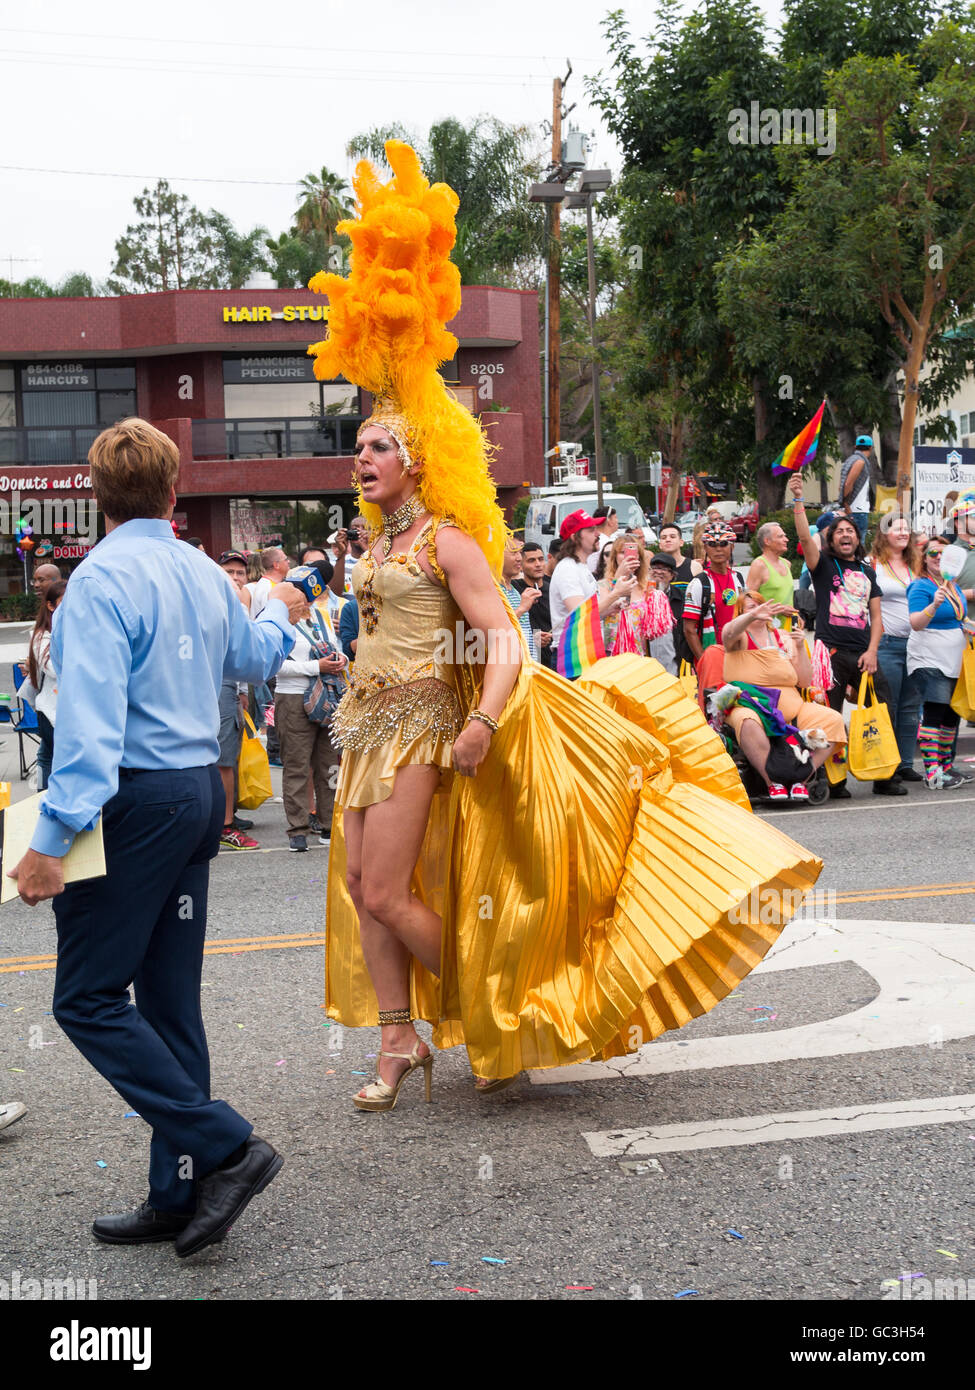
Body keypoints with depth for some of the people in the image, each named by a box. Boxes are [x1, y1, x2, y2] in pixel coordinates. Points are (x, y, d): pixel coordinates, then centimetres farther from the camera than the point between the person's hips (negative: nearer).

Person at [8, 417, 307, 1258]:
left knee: (88, 998, -1)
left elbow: (91, 721, -22)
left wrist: (54, 837, -22)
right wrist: (281, 614, 50)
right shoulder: (205, 574, 10)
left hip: (137, 801, -8)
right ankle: (181, 1197, 19)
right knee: (170, 1000, 12)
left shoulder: (102, 578, -14)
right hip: (201, 791, 8)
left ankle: (225, 1147, -3)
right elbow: (254, 660, 29)